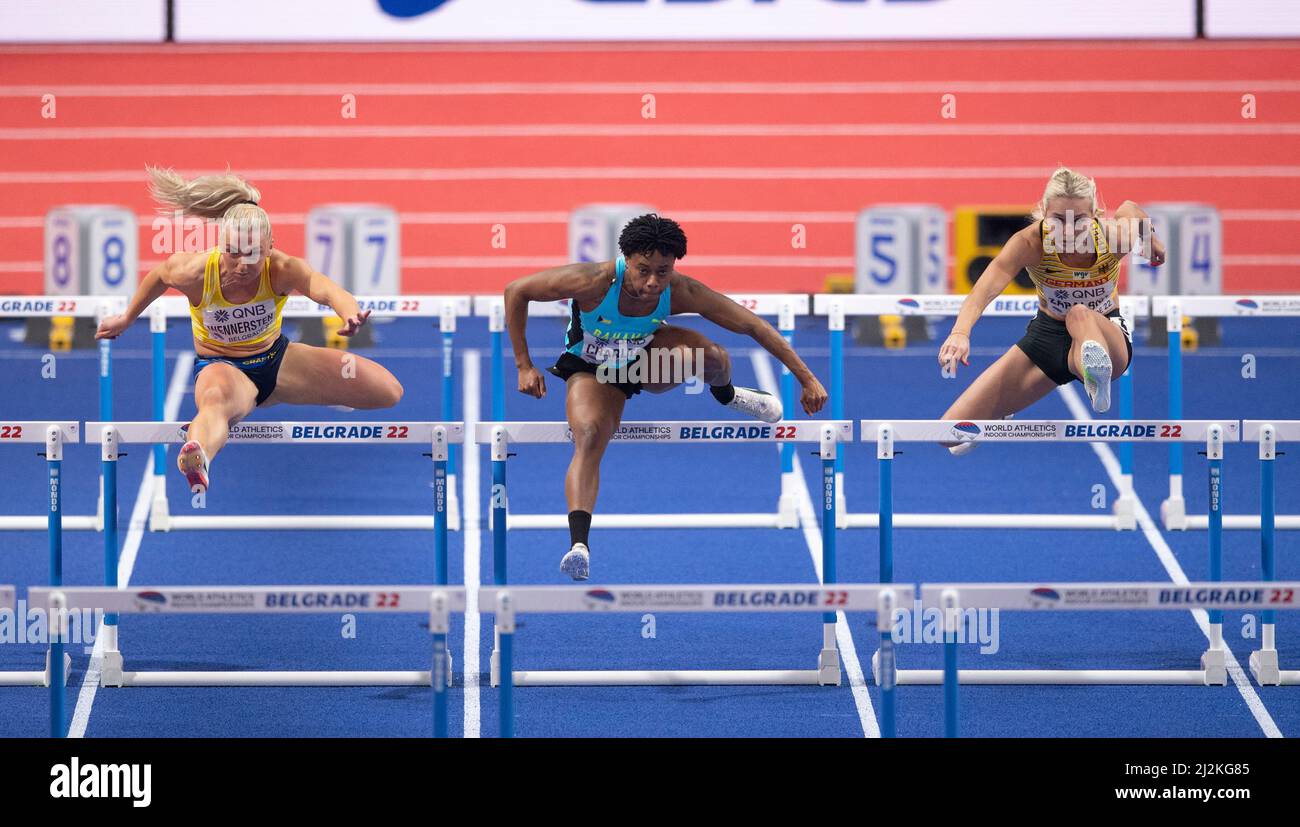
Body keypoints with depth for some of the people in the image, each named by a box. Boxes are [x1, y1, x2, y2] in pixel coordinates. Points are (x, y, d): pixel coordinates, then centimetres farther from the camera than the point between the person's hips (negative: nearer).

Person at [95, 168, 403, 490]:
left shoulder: (281, 269, -27)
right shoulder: (195, 273, -25)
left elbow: (326, 289, -48)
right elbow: (158, 276, 1)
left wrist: (350, 314, -72)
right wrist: (126, 319, 16)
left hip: (276, 357, 4)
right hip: (221, 365, -4)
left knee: (389, 391, 0)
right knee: (216, 400, -47)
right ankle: (196, 460, -83)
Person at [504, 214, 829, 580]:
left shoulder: (681, 293, -30)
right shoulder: (594, 281, -36)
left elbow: (752, 325, -21)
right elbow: (516, 292, -23)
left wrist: (806, 378, -20)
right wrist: (524, 367, -22)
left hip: (647, 359, 2)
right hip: (591, 369, -2)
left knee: (711, 356, -27)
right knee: (589, 438, -31)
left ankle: (727, 396, 11)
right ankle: (579, 546, -38)